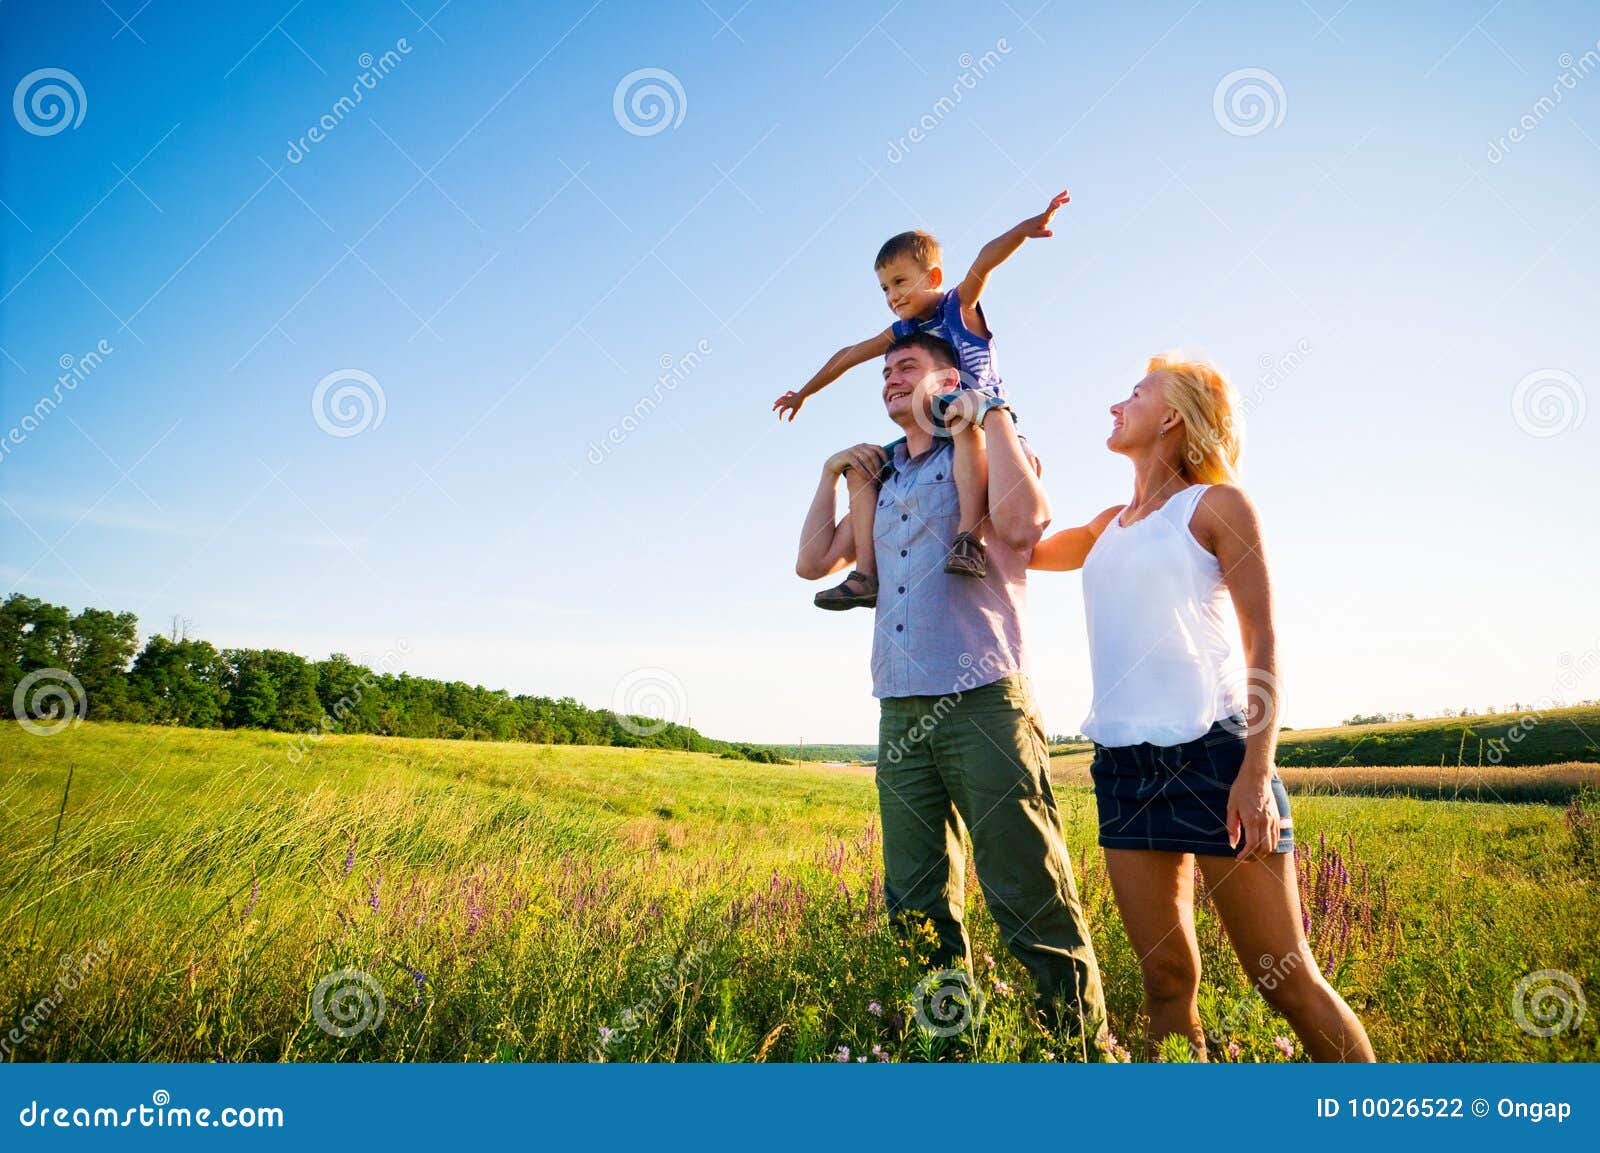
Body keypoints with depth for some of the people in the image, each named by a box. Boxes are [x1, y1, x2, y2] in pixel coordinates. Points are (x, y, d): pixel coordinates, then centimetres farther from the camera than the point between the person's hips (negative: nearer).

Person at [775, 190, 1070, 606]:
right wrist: (803, 393, 35)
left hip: (985, 424, -7)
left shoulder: (960, 305, -1)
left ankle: (970, 537, -52)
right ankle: (866, 575, -15)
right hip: (931, 438, 7)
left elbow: (985, 260, -20)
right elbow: (849, 355, 26)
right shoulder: (901, 333, 15)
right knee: (859, 467, -2)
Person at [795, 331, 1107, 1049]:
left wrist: (992, 413, -7)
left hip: (983, 701, -6)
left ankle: (1086, 1047, 7)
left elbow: (1021, 524, -16)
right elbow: (813, 562, 22)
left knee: (1031, 900, -6)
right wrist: (832, 473, 17)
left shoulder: (991, 451, 6)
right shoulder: (882, 479, 22)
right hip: (901, 712, 6)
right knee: (918, 910, 9)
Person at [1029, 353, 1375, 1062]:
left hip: (1211, 750, -5)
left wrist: (1257, 769, -15)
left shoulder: (1216, 503, 1)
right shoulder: (1109, 527, 18)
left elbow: (1263, 643, -4)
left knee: (1288, 979, -2)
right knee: (1165, 980, 7)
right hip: (1123, 761, 6)